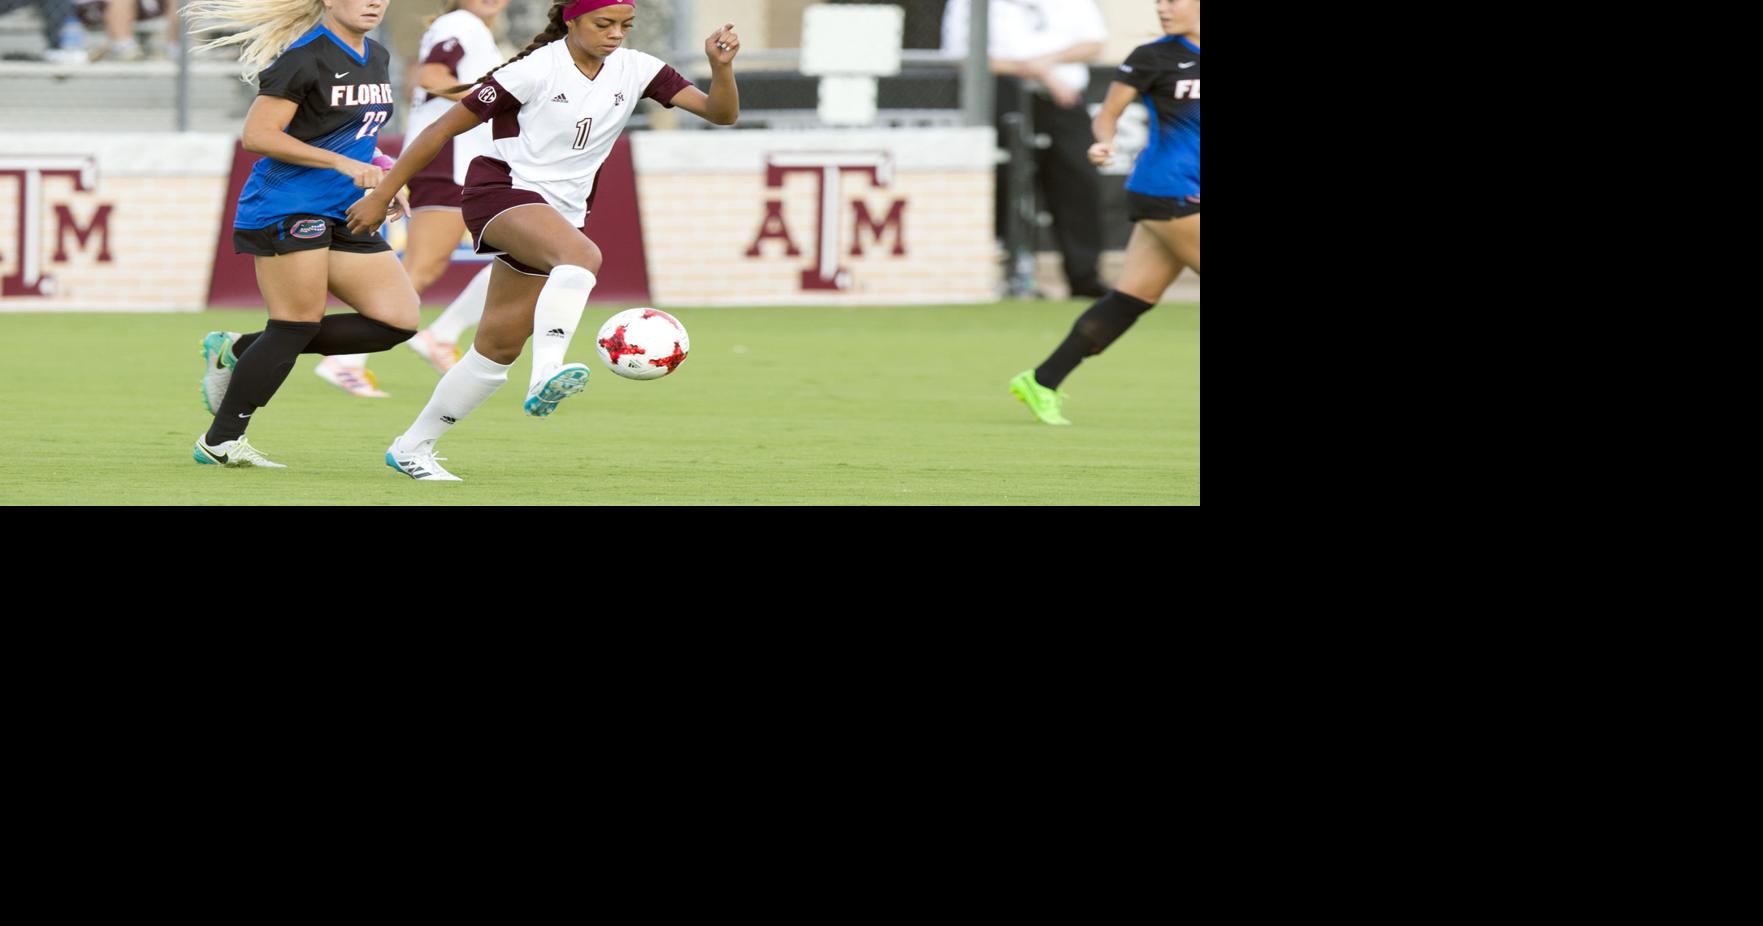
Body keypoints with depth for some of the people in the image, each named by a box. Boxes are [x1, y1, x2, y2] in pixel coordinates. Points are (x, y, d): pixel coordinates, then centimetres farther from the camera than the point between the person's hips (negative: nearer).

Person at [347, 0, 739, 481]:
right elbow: (442, 129, -7)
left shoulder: (635, 70, 2)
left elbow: (721, 112, 0)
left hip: (562, 214, 7)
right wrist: (382, 196, -5)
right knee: (582, 255, -37)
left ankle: (411, 446, 21)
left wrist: (721, 65, -21)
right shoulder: (536, 71, -13)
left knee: (499, 347, 7)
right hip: (501, 192, -7)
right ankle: (546, 375, -52)